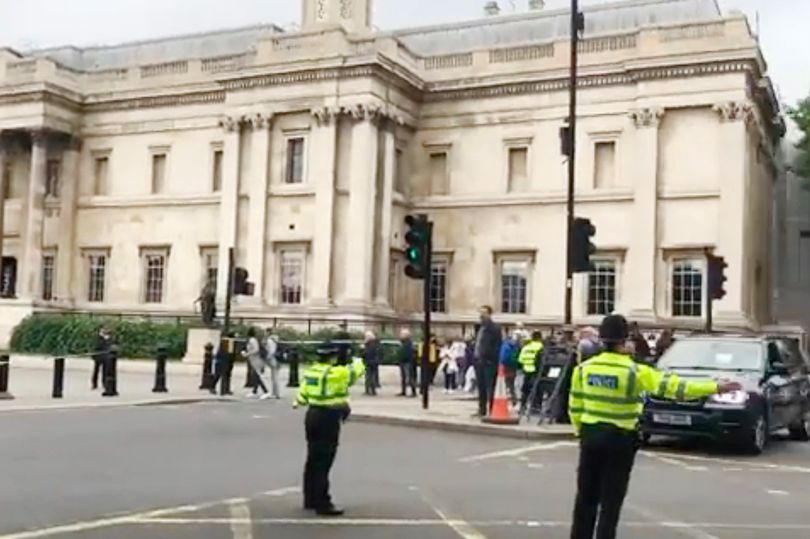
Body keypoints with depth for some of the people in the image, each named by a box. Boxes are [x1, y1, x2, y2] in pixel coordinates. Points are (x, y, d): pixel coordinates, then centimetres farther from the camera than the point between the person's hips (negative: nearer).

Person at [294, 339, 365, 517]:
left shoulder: (311, 371, 5)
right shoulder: (337, 373, -17)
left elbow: (303, 392, 11)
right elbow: (356, 370, -6)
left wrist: (298, 402, 31)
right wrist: (358, 361, 15)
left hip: (312, 416, 9)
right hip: (328, 419, -9)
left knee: (313, 460, 17)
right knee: (323, 463, -5)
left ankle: (310, 500, 28)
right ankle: (322, 504, -2)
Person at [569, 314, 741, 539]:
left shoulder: (584, 368, -1)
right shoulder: (634, 371, -14)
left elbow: (575, 407, 4)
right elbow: (673, 386, -17)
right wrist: (716, 388, -14)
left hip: (591, 435, 4)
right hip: (620, 439, -4)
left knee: (586, 497, 15)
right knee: (610, 501, 6)